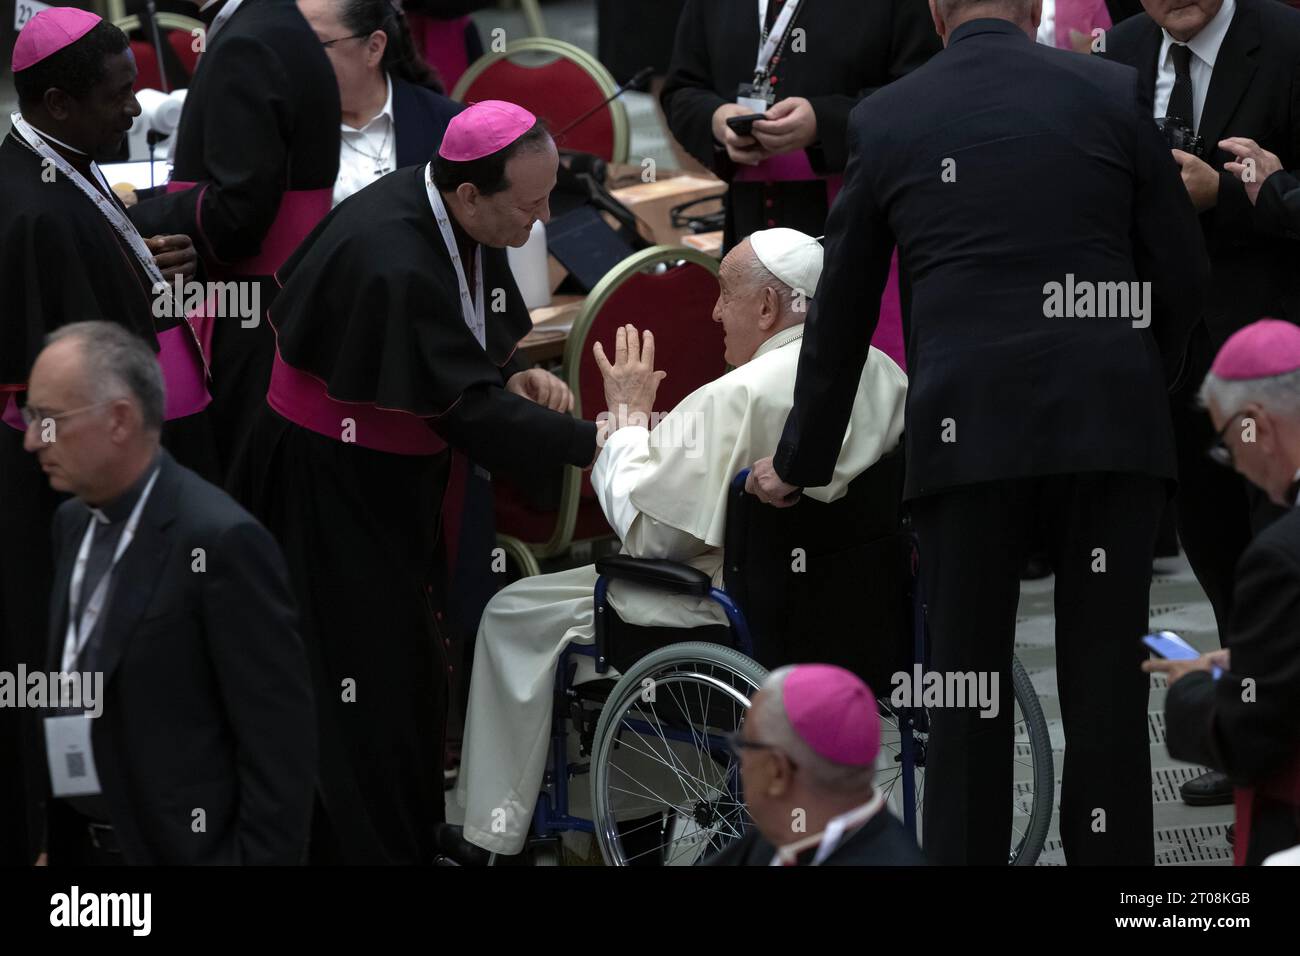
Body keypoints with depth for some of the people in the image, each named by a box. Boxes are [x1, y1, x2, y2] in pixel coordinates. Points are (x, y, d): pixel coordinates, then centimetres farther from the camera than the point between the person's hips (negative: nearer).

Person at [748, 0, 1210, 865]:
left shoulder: (886, 119, 9)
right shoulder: (1111, 93, 5)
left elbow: (841, 313, 16)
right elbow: (1184, 271, 7)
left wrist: (799, 461, 28)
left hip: (968, 430, 0)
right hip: (1108, 424, 0)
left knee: (966, 691, 6)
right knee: (1105, 686, 3)